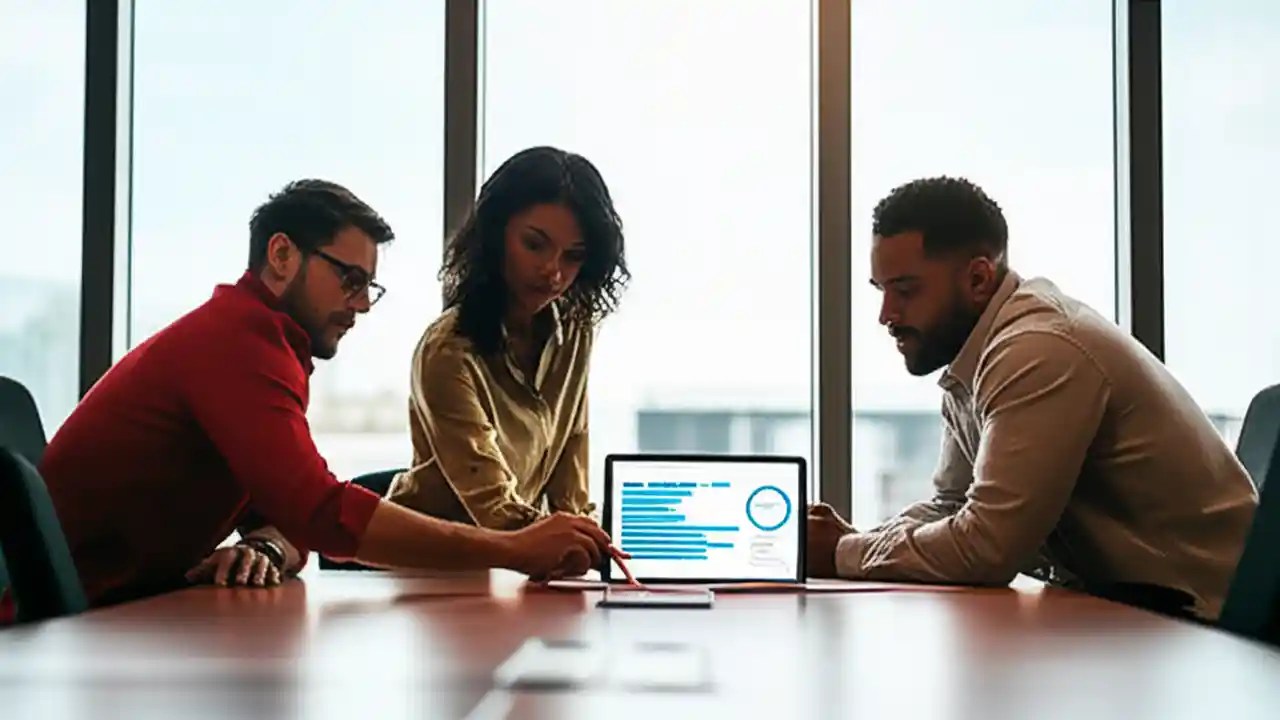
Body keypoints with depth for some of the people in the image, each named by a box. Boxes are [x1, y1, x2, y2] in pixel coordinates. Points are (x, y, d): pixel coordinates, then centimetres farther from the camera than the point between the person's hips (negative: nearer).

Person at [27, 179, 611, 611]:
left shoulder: (248, 333, 11)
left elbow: (288, 512, 8)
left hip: (127, 599, 8)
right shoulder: (239, 337, -20)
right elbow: (321, 513, -29)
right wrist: (515, 550, -26)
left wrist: (264, 549, -17)